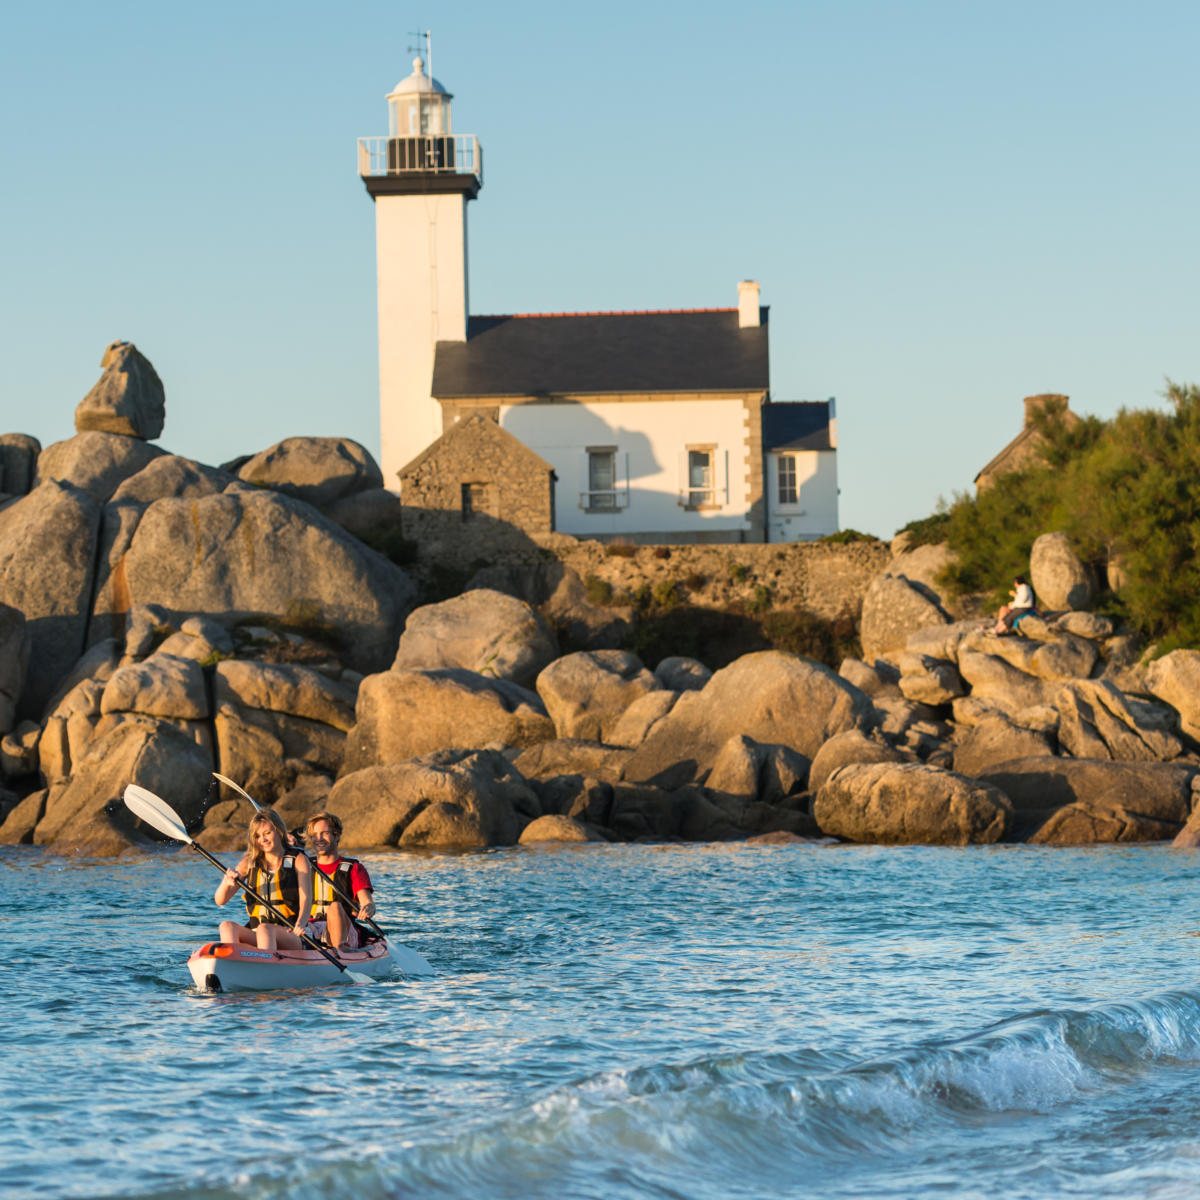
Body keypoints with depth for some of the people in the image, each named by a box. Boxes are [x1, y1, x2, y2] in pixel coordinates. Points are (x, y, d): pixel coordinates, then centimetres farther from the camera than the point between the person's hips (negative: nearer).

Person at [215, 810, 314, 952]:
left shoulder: (298, 860, 6)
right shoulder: (249, 863, 15)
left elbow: (306, 899, -7)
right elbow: (220, 900, 9)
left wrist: (300, 924, -29)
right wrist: (226, 882, -16)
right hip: (254, 934, 3)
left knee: (265, 929, -37)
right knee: (227, 926, -28)